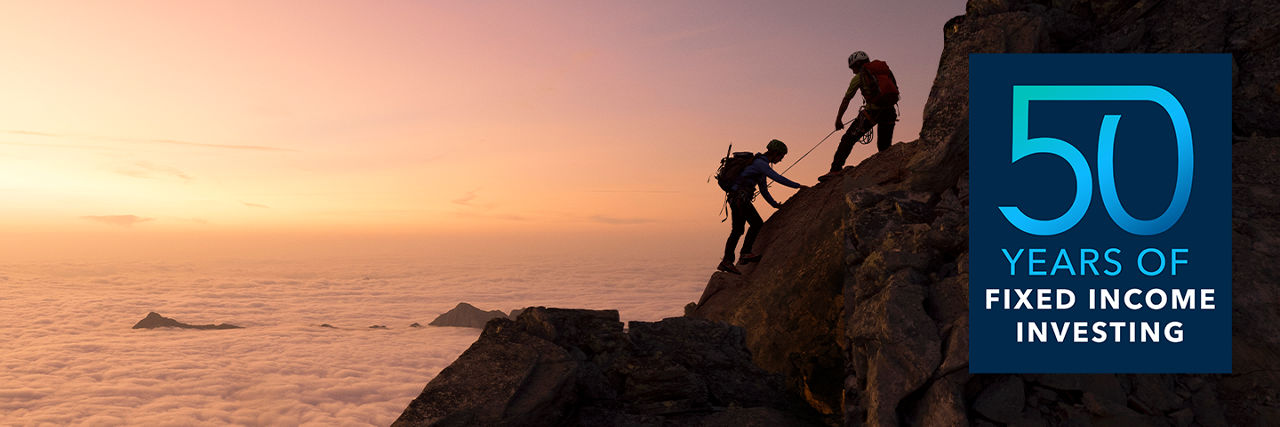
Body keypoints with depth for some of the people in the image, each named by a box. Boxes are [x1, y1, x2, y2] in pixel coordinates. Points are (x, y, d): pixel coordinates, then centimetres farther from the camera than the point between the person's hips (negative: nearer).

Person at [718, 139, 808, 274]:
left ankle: (726, 261, 4)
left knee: (737, 230, 7)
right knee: (757, 224, -7)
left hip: (735, 198, 10)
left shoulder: (761, 164, 21)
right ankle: (745, 253, -3)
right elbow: (778, 178, -20)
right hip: (740, 197, -10)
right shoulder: (760, 163, -12)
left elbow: (763, 189, 26)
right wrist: (798, 186, -14)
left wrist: (774, 204, 23)